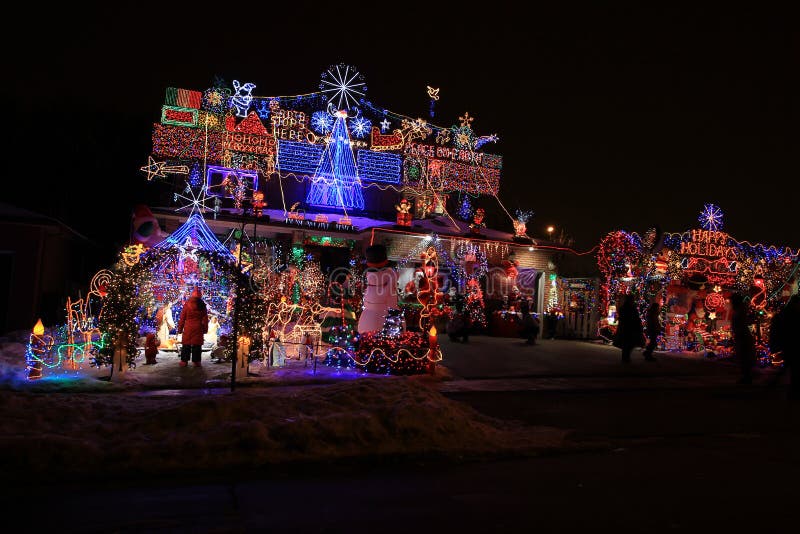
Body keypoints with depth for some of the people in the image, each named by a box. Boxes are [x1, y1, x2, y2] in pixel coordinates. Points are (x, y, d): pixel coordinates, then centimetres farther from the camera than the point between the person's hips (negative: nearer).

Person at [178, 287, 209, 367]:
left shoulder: (187, 304, -4)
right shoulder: (202, 305, 0)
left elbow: (182, 317, 0)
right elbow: (205, 319, 5)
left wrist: (180, 328, 7)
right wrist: (205, 328, 14)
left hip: (188, 328, -1)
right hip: (198, 328, 1)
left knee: (186, 345, 6)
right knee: (197, 345, 4)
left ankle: (184, 361, 7)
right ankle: (196, 361, 5)